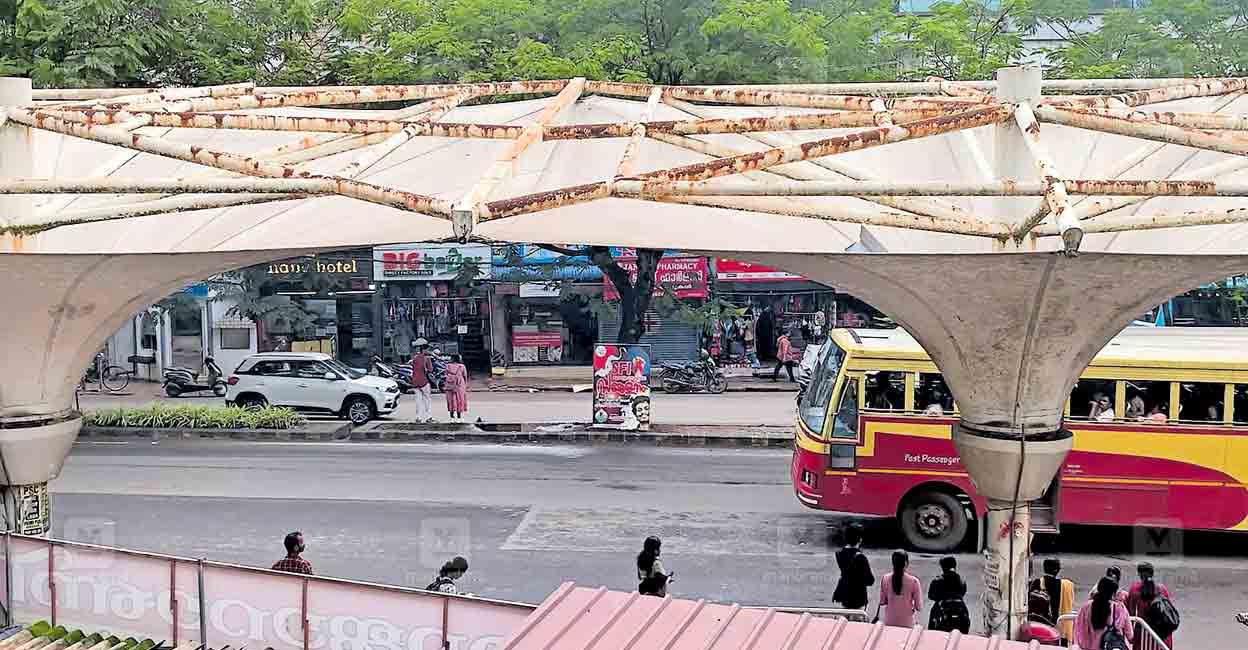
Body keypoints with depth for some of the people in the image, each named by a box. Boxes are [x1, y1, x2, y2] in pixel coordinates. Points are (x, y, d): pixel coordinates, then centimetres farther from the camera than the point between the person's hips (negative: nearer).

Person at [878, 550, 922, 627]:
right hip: (907, 624, -3)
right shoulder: (913, 581, -14)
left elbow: (882, 602, 2)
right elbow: (919, 607, -10)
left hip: (889, 623, 3)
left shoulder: (885, 579, -6)